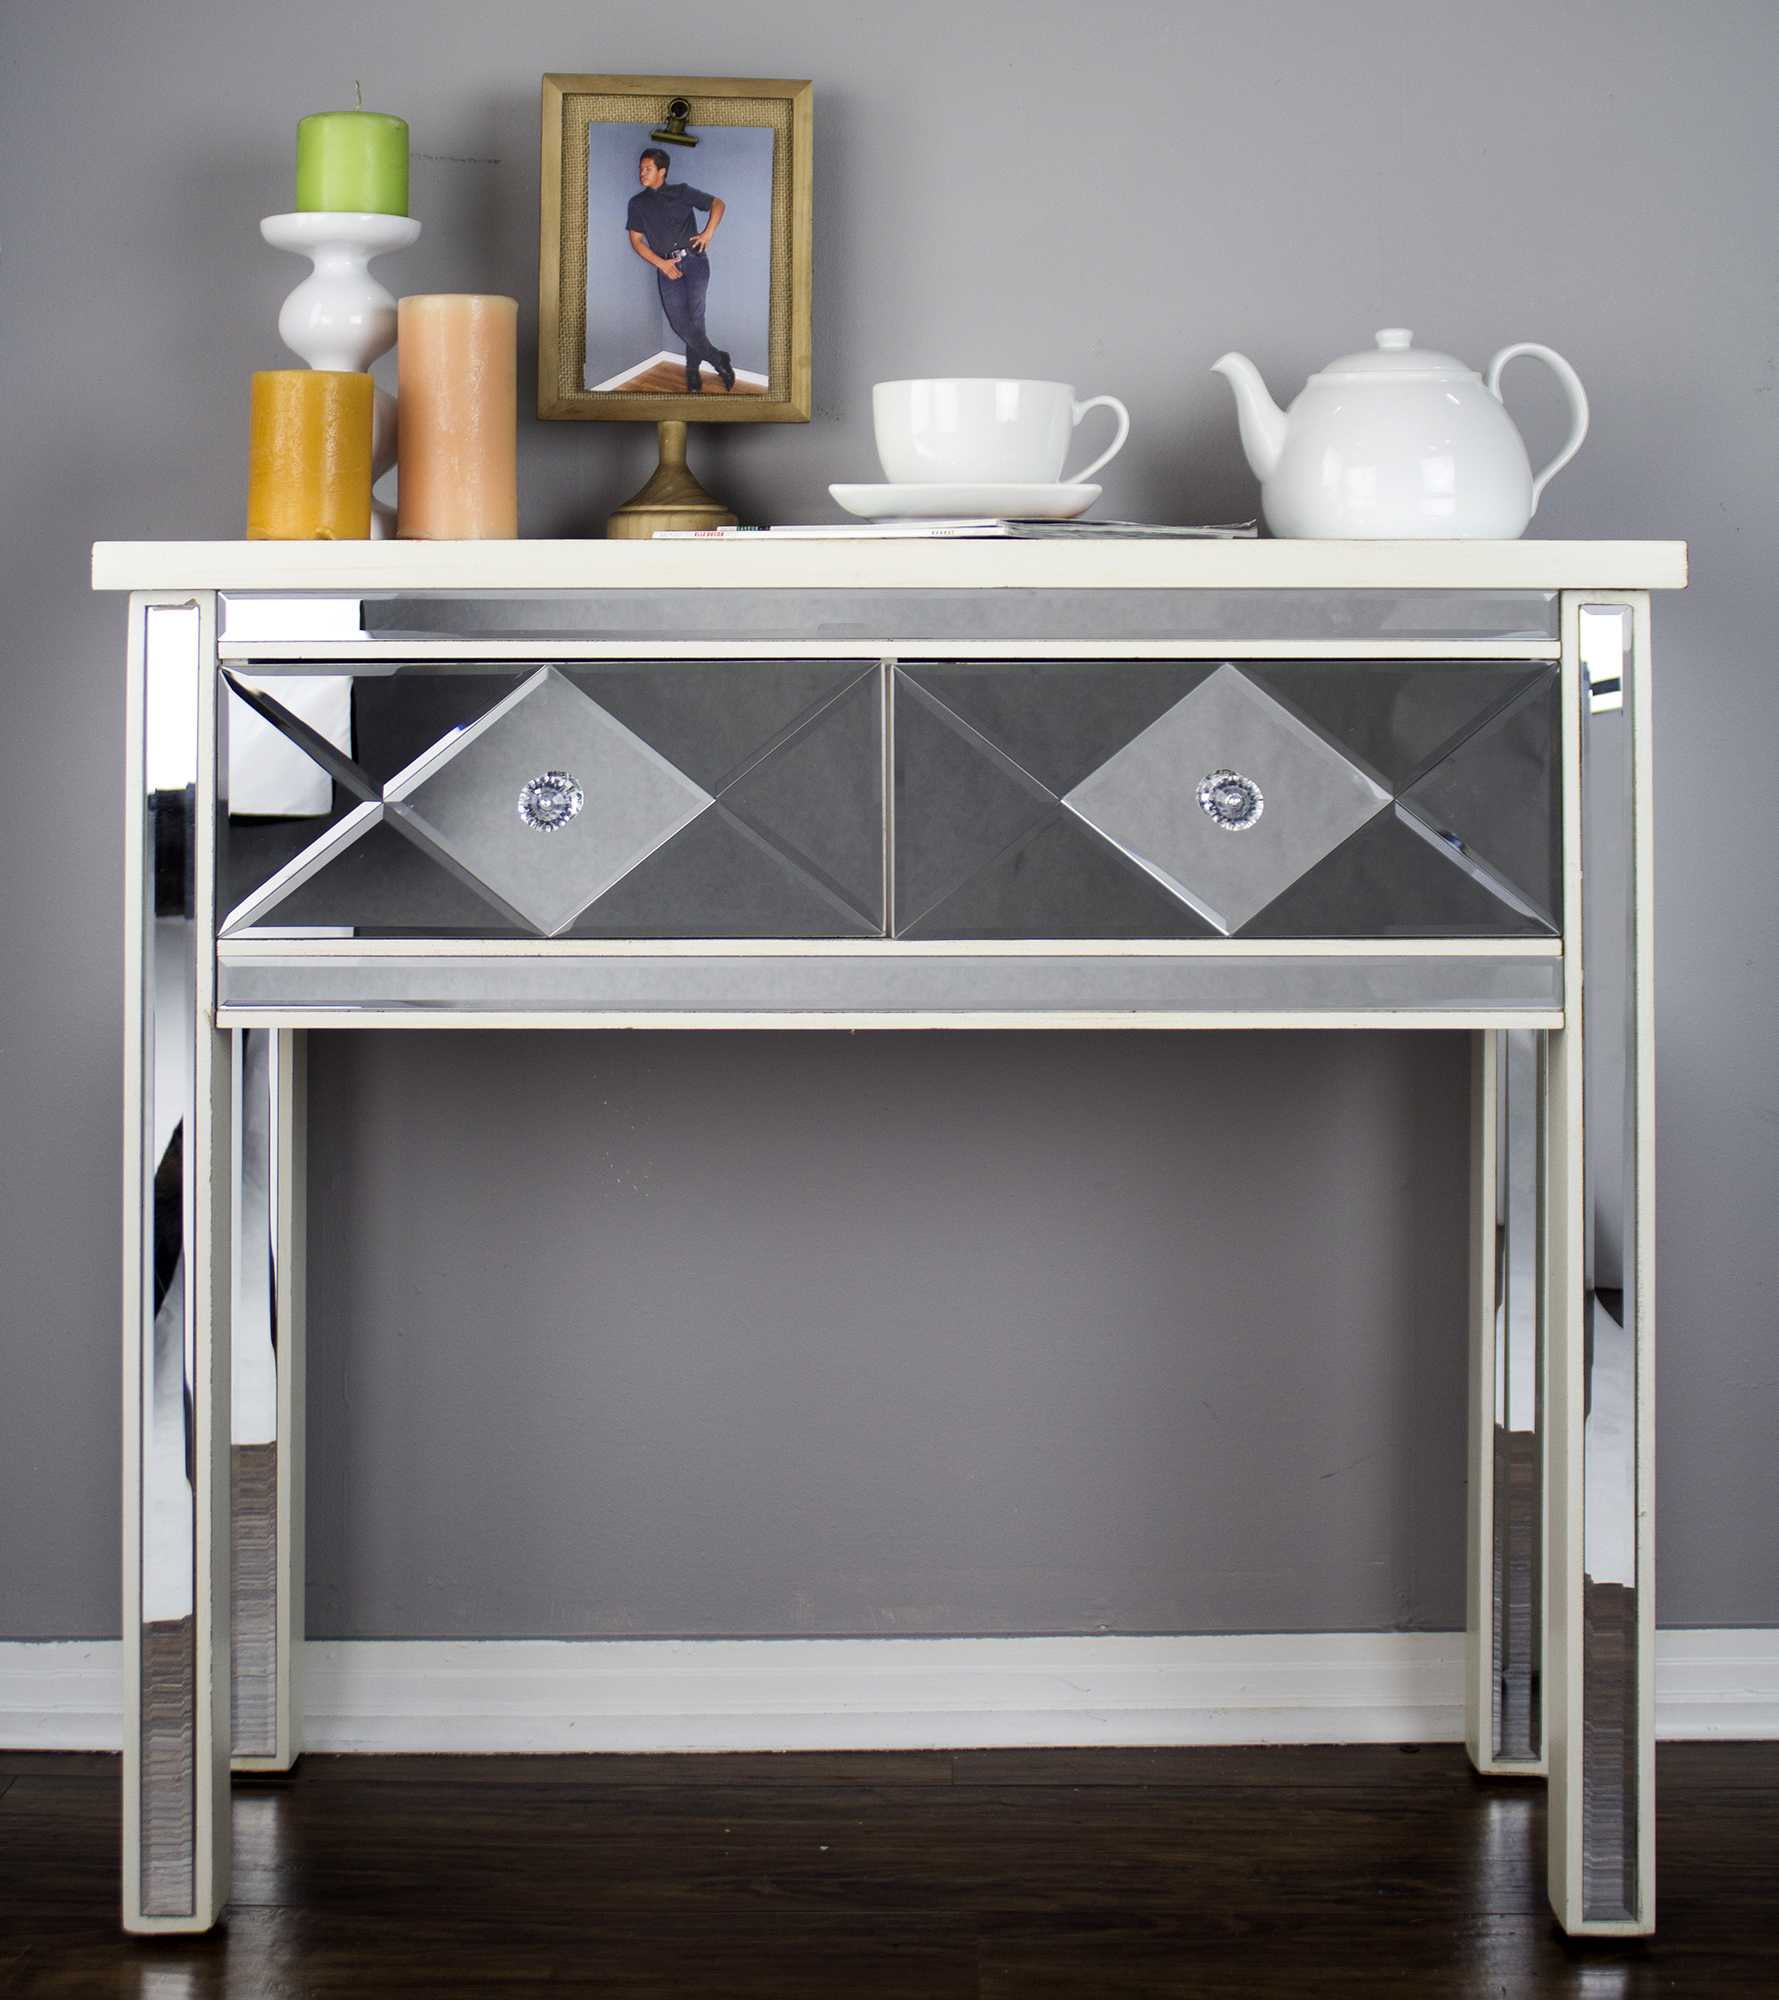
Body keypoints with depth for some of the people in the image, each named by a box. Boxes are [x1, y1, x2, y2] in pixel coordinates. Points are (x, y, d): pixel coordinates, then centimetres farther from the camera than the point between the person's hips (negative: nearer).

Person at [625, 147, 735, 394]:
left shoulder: (681, 192, 10)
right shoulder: (637, 203, 14)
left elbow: (717, 203, 12)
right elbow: (636, 240, 8)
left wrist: (708, 232, -3)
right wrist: (661, 264, -5)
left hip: (694, 260, -2)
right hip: (667, 267, 2)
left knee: (694, 316, -13)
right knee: (679, 321, -9)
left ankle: (693, 372, -2)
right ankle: (719, 360, 3)